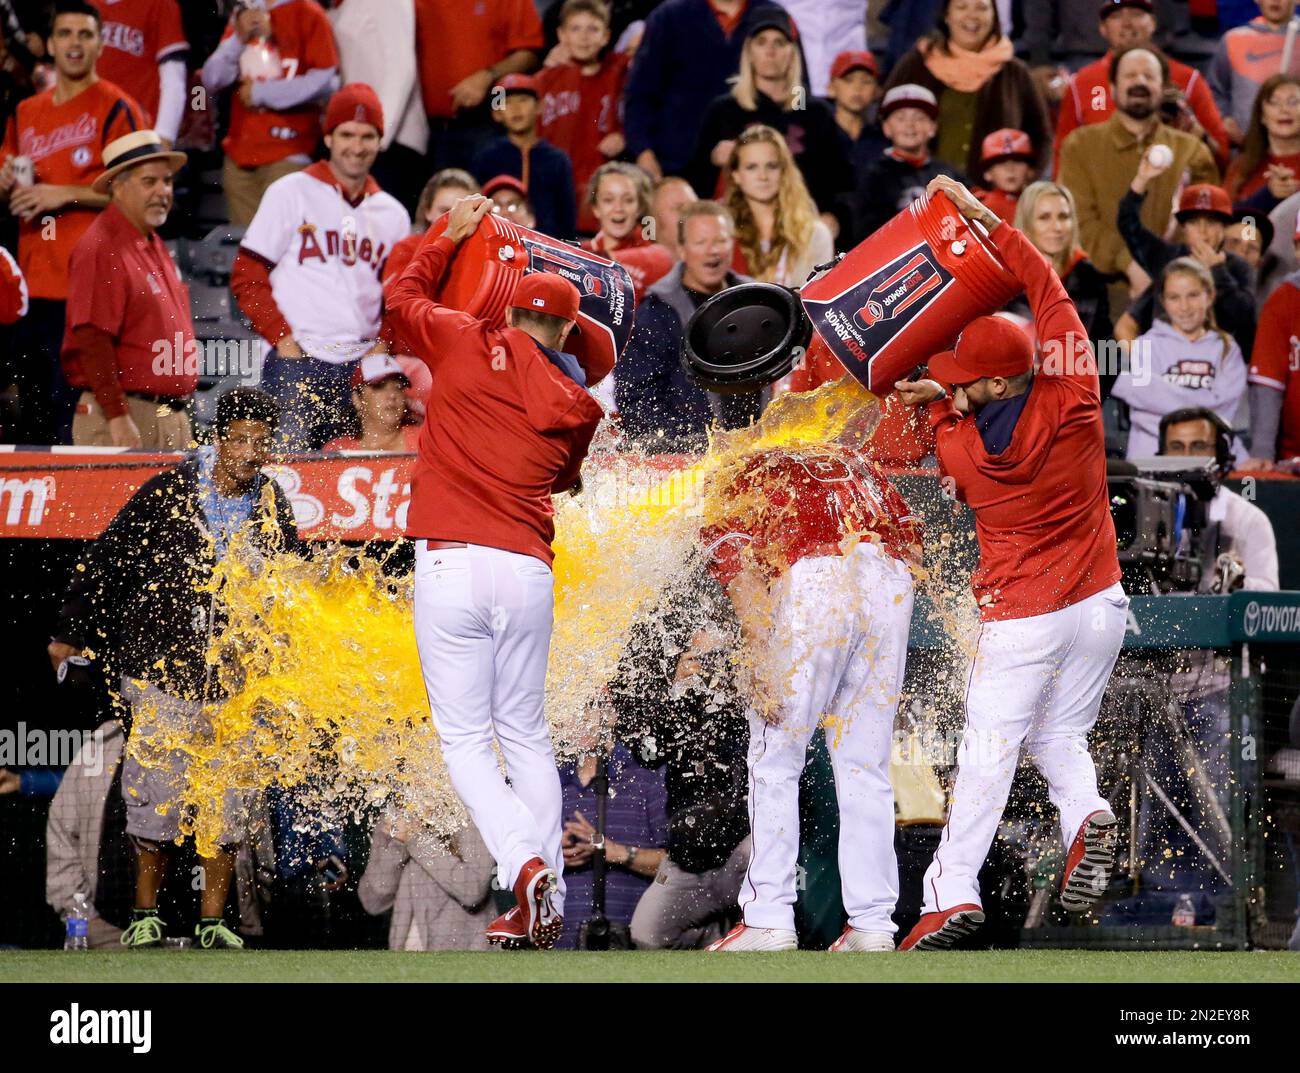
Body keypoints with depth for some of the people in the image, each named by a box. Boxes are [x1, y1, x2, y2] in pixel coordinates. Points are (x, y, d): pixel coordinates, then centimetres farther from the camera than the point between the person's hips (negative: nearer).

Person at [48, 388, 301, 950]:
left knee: (228, 803, 3)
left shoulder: (273, 508, 5)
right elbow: (107, 561, 1)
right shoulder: (169, 492, -6)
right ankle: (145, 918, 11)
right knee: (154, 796, -2)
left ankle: (213, 923, 11)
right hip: (162, 667, -3)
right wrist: (72, 634, 5)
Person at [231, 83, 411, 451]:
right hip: (295, 363, -4)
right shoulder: (291, 194, 2)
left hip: (361, 366, 4)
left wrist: (384, 344, 3)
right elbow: (247, 276, 0)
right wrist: (282, 336, -10)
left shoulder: (391, 214, 16)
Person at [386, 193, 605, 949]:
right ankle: (546, 908, 13)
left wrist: (451, 237, 35)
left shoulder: (468, 345, 4)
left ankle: (523, 865, -21)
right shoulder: (576, 406, 10)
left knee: (466, 739, 1)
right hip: (528, 569, 3)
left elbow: (404, 296, 21)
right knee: (527, 733, 15)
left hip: (452, 565, -3)